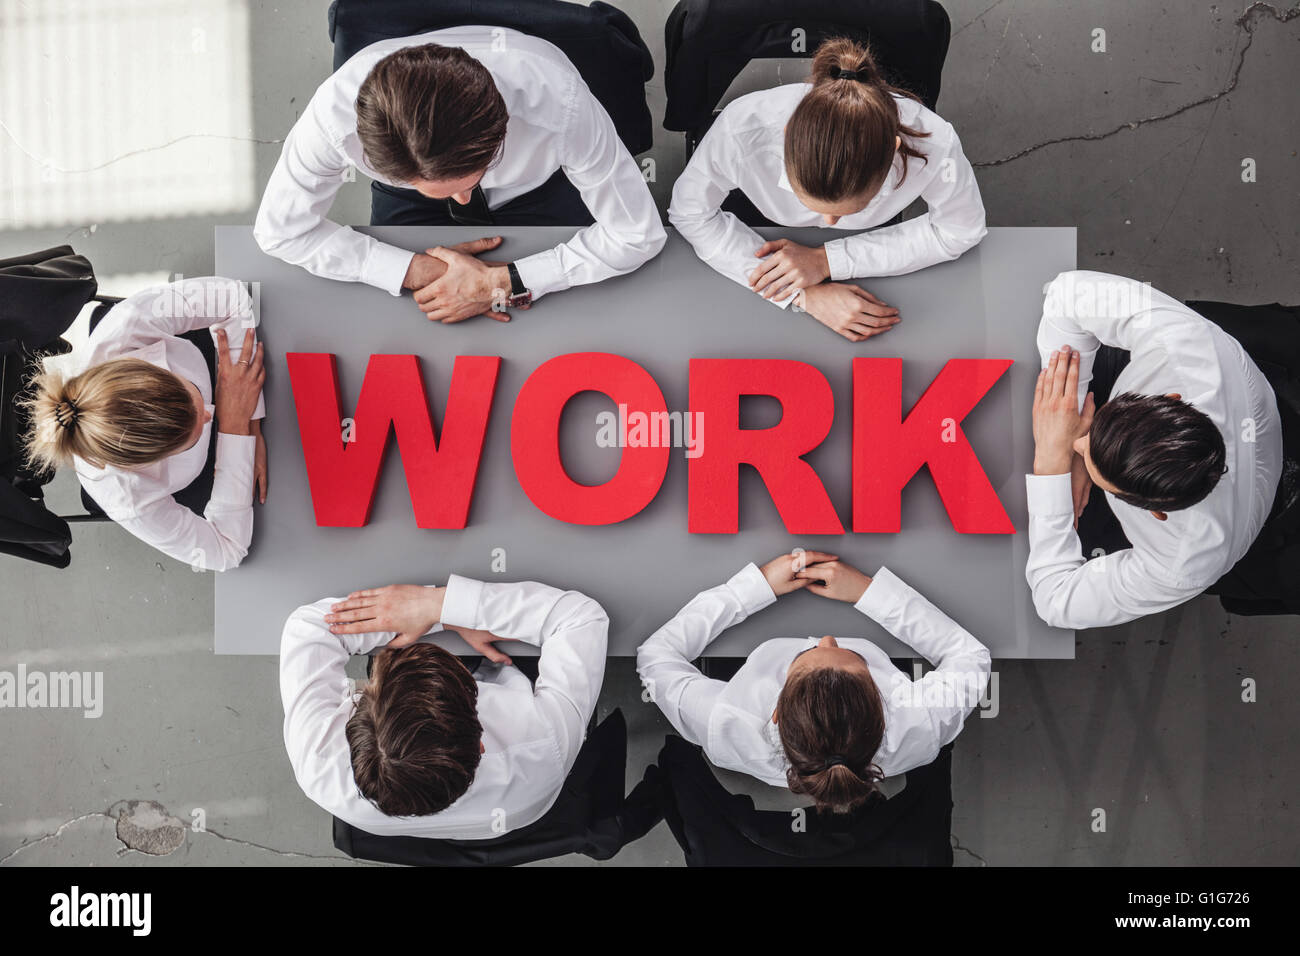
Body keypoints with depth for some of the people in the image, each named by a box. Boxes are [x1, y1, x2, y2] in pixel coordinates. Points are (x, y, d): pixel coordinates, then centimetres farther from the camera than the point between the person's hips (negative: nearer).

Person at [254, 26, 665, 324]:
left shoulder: (558, 101, -45)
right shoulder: (337, 112, -41)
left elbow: (639, 234, -31)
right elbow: (280, 230, -23)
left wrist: (500, 283, -35)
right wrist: (418, 270, -32)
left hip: (538, 188, -1)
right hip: (405, 197, 1)